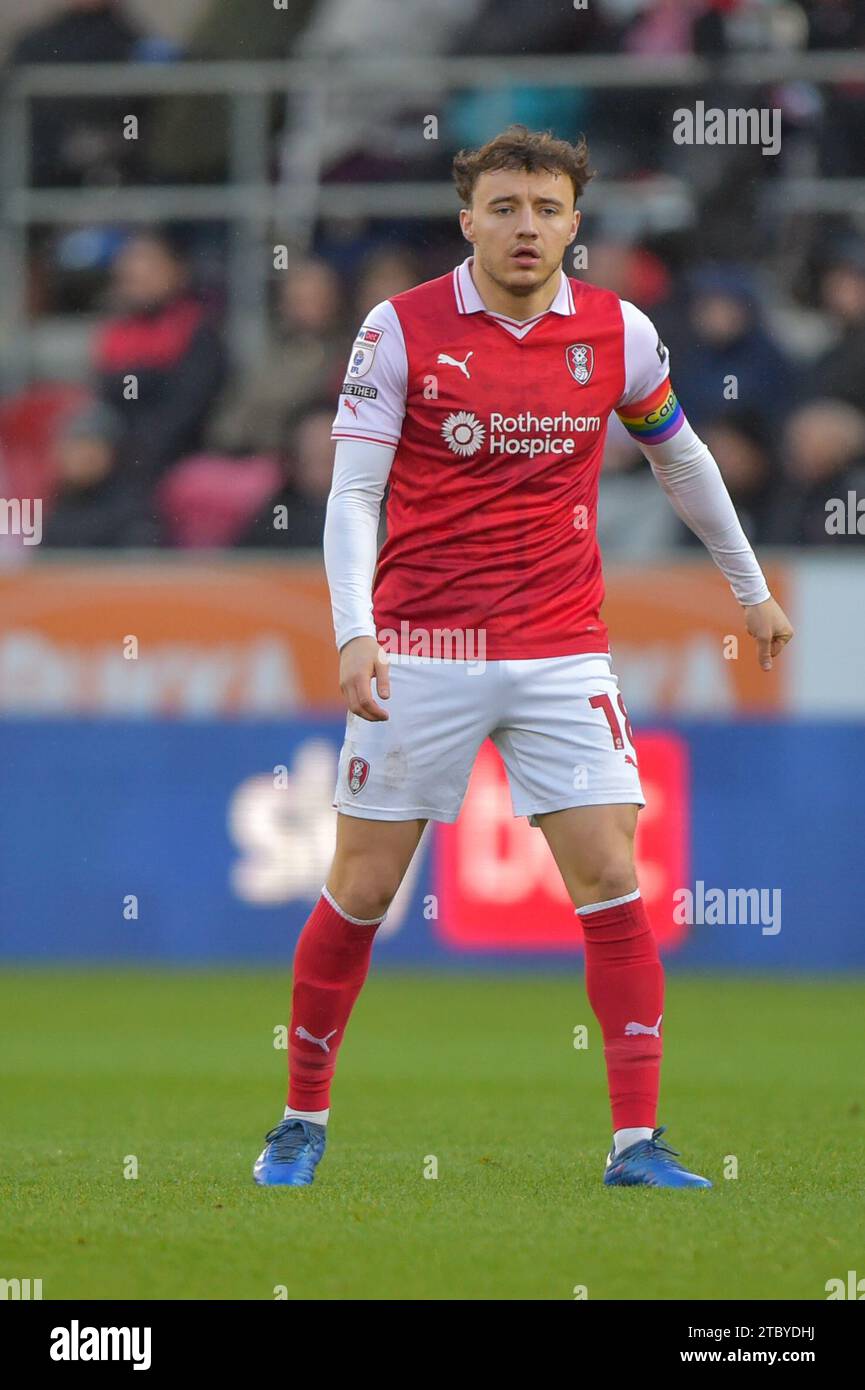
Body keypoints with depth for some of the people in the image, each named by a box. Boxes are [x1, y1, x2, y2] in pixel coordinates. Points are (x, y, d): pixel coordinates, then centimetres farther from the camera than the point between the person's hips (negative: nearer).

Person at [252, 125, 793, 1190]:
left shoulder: (619, 333, 2)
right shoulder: (400, 330, -6)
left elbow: (677, 455, 20)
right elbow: (351, 493, -9)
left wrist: (749, 587, 27)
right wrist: (353, 633, -22)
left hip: (561, 654, 2)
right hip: (420, 652, -2)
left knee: (611, 883, -8)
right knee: (361, 890, 2)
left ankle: (637, 1141, -4)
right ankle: (302, 1121, 19)